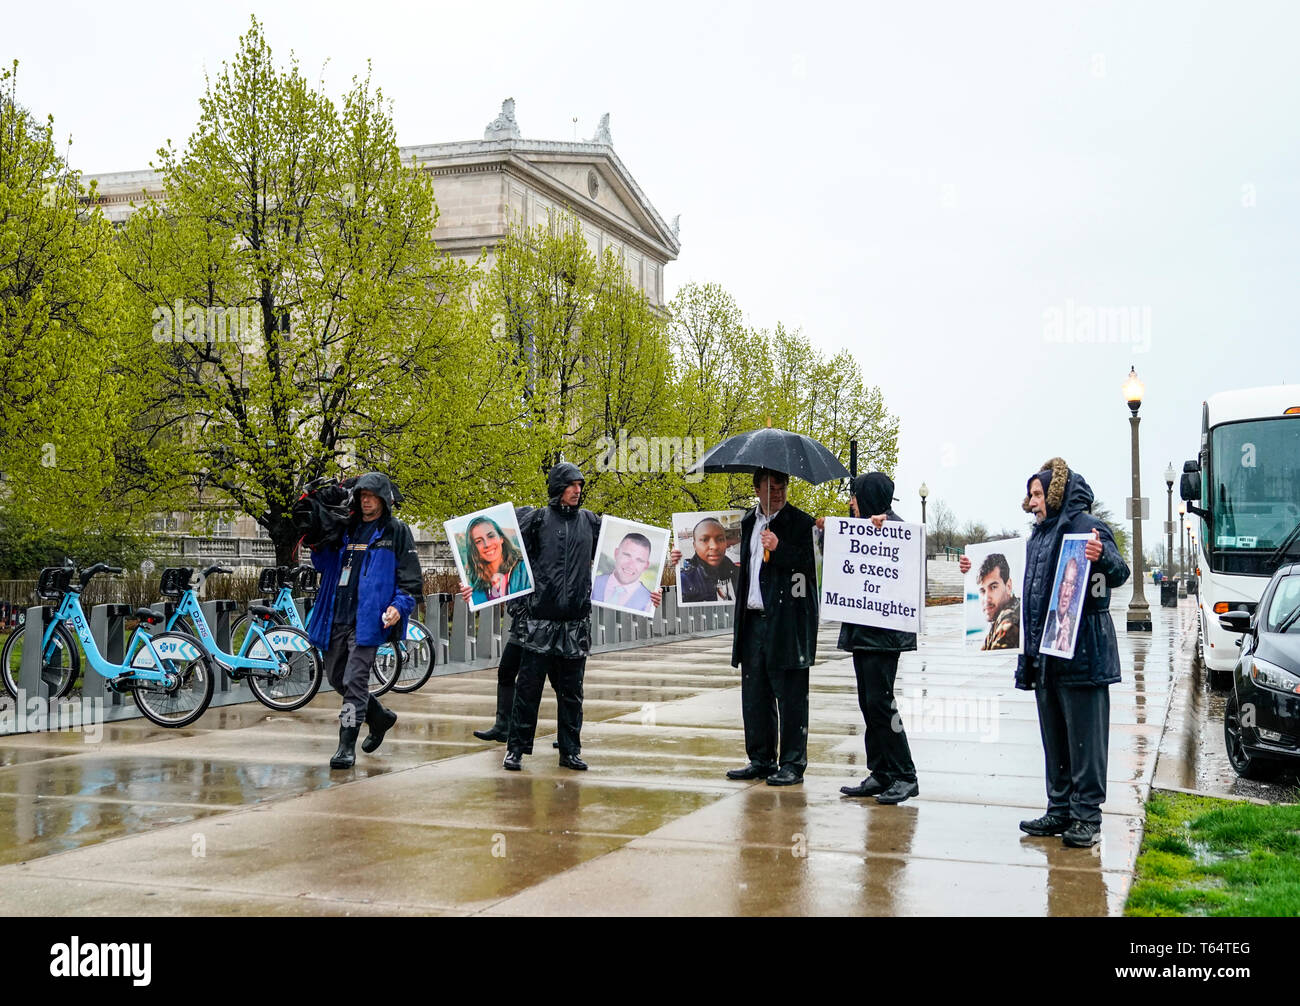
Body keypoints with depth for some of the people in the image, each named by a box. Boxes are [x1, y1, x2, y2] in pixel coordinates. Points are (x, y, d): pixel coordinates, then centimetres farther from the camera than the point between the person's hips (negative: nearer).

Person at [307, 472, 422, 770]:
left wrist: (400, 605, -17)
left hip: (369, 619, -7)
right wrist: (318, 549, 6)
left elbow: (411, 578, -2)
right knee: (336, 678, 15)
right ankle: (380, 717, 35)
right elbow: (327, 566, 26)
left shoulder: (396, 532, 2)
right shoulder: (346, 529, 18)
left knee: (355, 681, -11)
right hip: (337, 617, 7)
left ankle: (347, 746, -5)